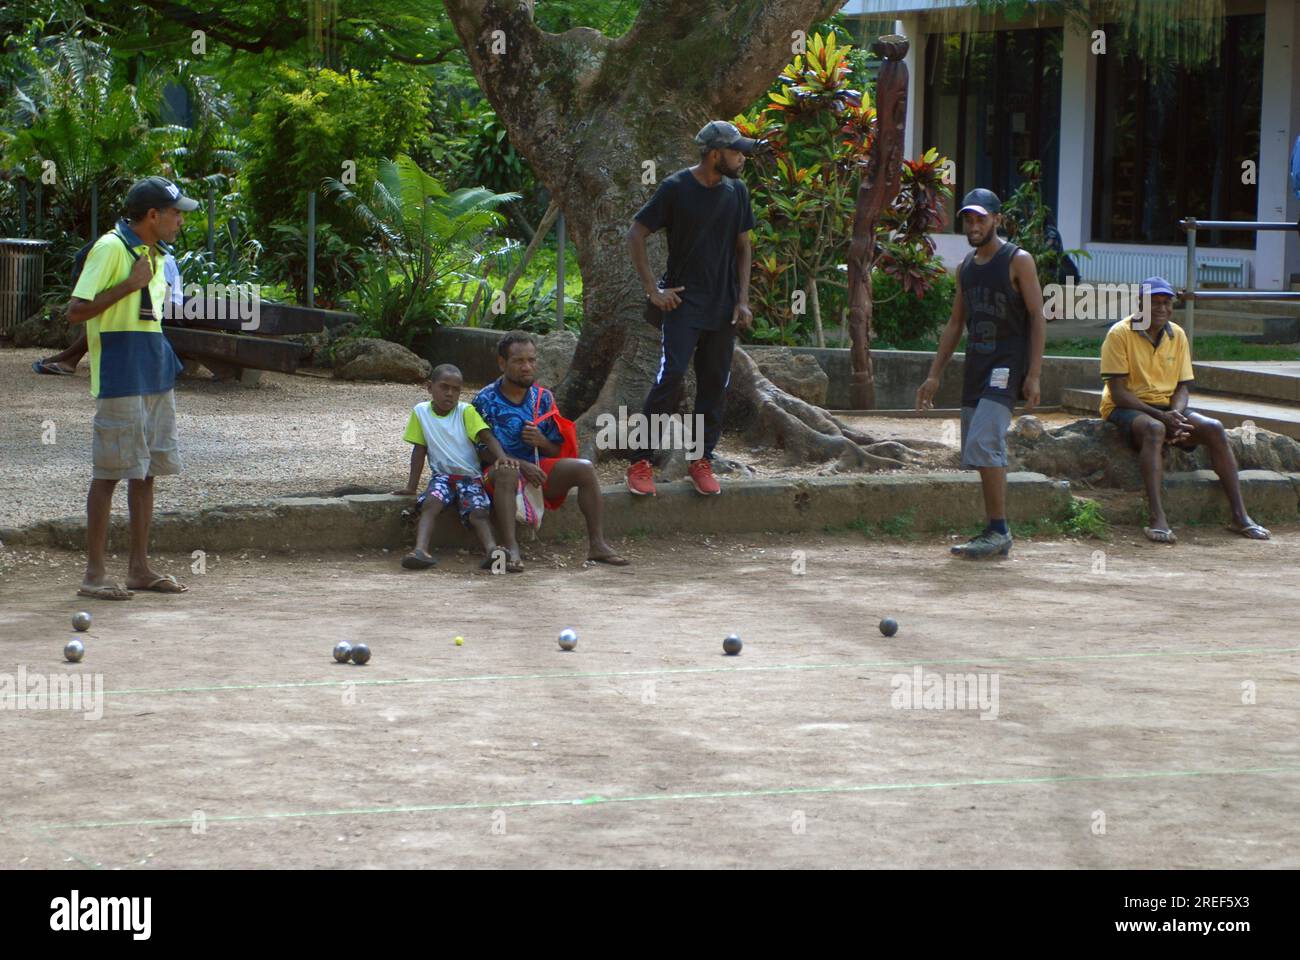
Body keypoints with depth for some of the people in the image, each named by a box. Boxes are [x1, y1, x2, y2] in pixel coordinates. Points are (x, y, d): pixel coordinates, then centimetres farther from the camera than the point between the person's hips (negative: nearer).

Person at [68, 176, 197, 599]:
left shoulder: (153, 255, 15)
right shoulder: (111, 249, -12)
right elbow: (76, 312, -18)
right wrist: (129, 284, -21)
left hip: (155, 378, 9)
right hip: (119, 381, -9)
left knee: (146, 472, 10)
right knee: (109, 473, -6)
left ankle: (139, 567, 17)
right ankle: (94, 574, -2)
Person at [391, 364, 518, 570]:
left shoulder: (466, 412, 1)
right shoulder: (420, 412, 6)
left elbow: (488, 437, -10)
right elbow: (419, 449, 10)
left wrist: (501, 457, -30)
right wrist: (412, 487, 9)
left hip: (470, 476, 0)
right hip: (442, 475, 0)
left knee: (479, 511, -27)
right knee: (430, 503, -30)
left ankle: (492, 550, -49)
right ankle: (420, 550, -48)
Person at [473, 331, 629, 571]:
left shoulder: (543, 398, 9)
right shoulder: (486, 400, -4)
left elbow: (557, 451, 11)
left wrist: (542, 442, -13)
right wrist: (521, 465, -23)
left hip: (539, 469, 5)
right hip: (497, 469, -5)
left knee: (584, 468, -17)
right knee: (507, 471, -39)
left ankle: (596, 544, -19)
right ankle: (510, 547, -46)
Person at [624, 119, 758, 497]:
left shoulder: (737, 192, 6)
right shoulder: (676, 189, -9)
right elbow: (635, 235, -5)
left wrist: (743, 301, 5)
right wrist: (653, 289, -9)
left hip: (723, 308, 5)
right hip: (683, 303, -5)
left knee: (715, 384, 6)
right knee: (670, 378, -14)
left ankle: (702, 461, 16)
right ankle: (641, 462, -9)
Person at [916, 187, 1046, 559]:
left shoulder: (1018, 261, -5)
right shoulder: (966, 267, 15)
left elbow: (1037, 318, -8)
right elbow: (955, 324, 20)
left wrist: (1033, 375, -16)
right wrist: (934, 375, 15)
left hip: (1006, 364, -8)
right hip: (976, 363, 8)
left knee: (983, 444, -19)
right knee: (978, 451, 7)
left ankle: (999, 531, -14)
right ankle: (995, 534, 13)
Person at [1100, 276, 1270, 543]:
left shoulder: (1177, 335, 6)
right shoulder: (1120, 334, -11)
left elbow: (1183, 386, 8)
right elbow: (1117, 393, -15)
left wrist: (1175, 415, -15)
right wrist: (1161, 416, -23)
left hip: (1167, 408, 6)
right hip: (1127, 409, -6)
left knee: (1214, 428, -18)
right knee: (1154, 429, -38)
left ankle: (1239, 516, -18)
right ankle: (1157, 519, -48)